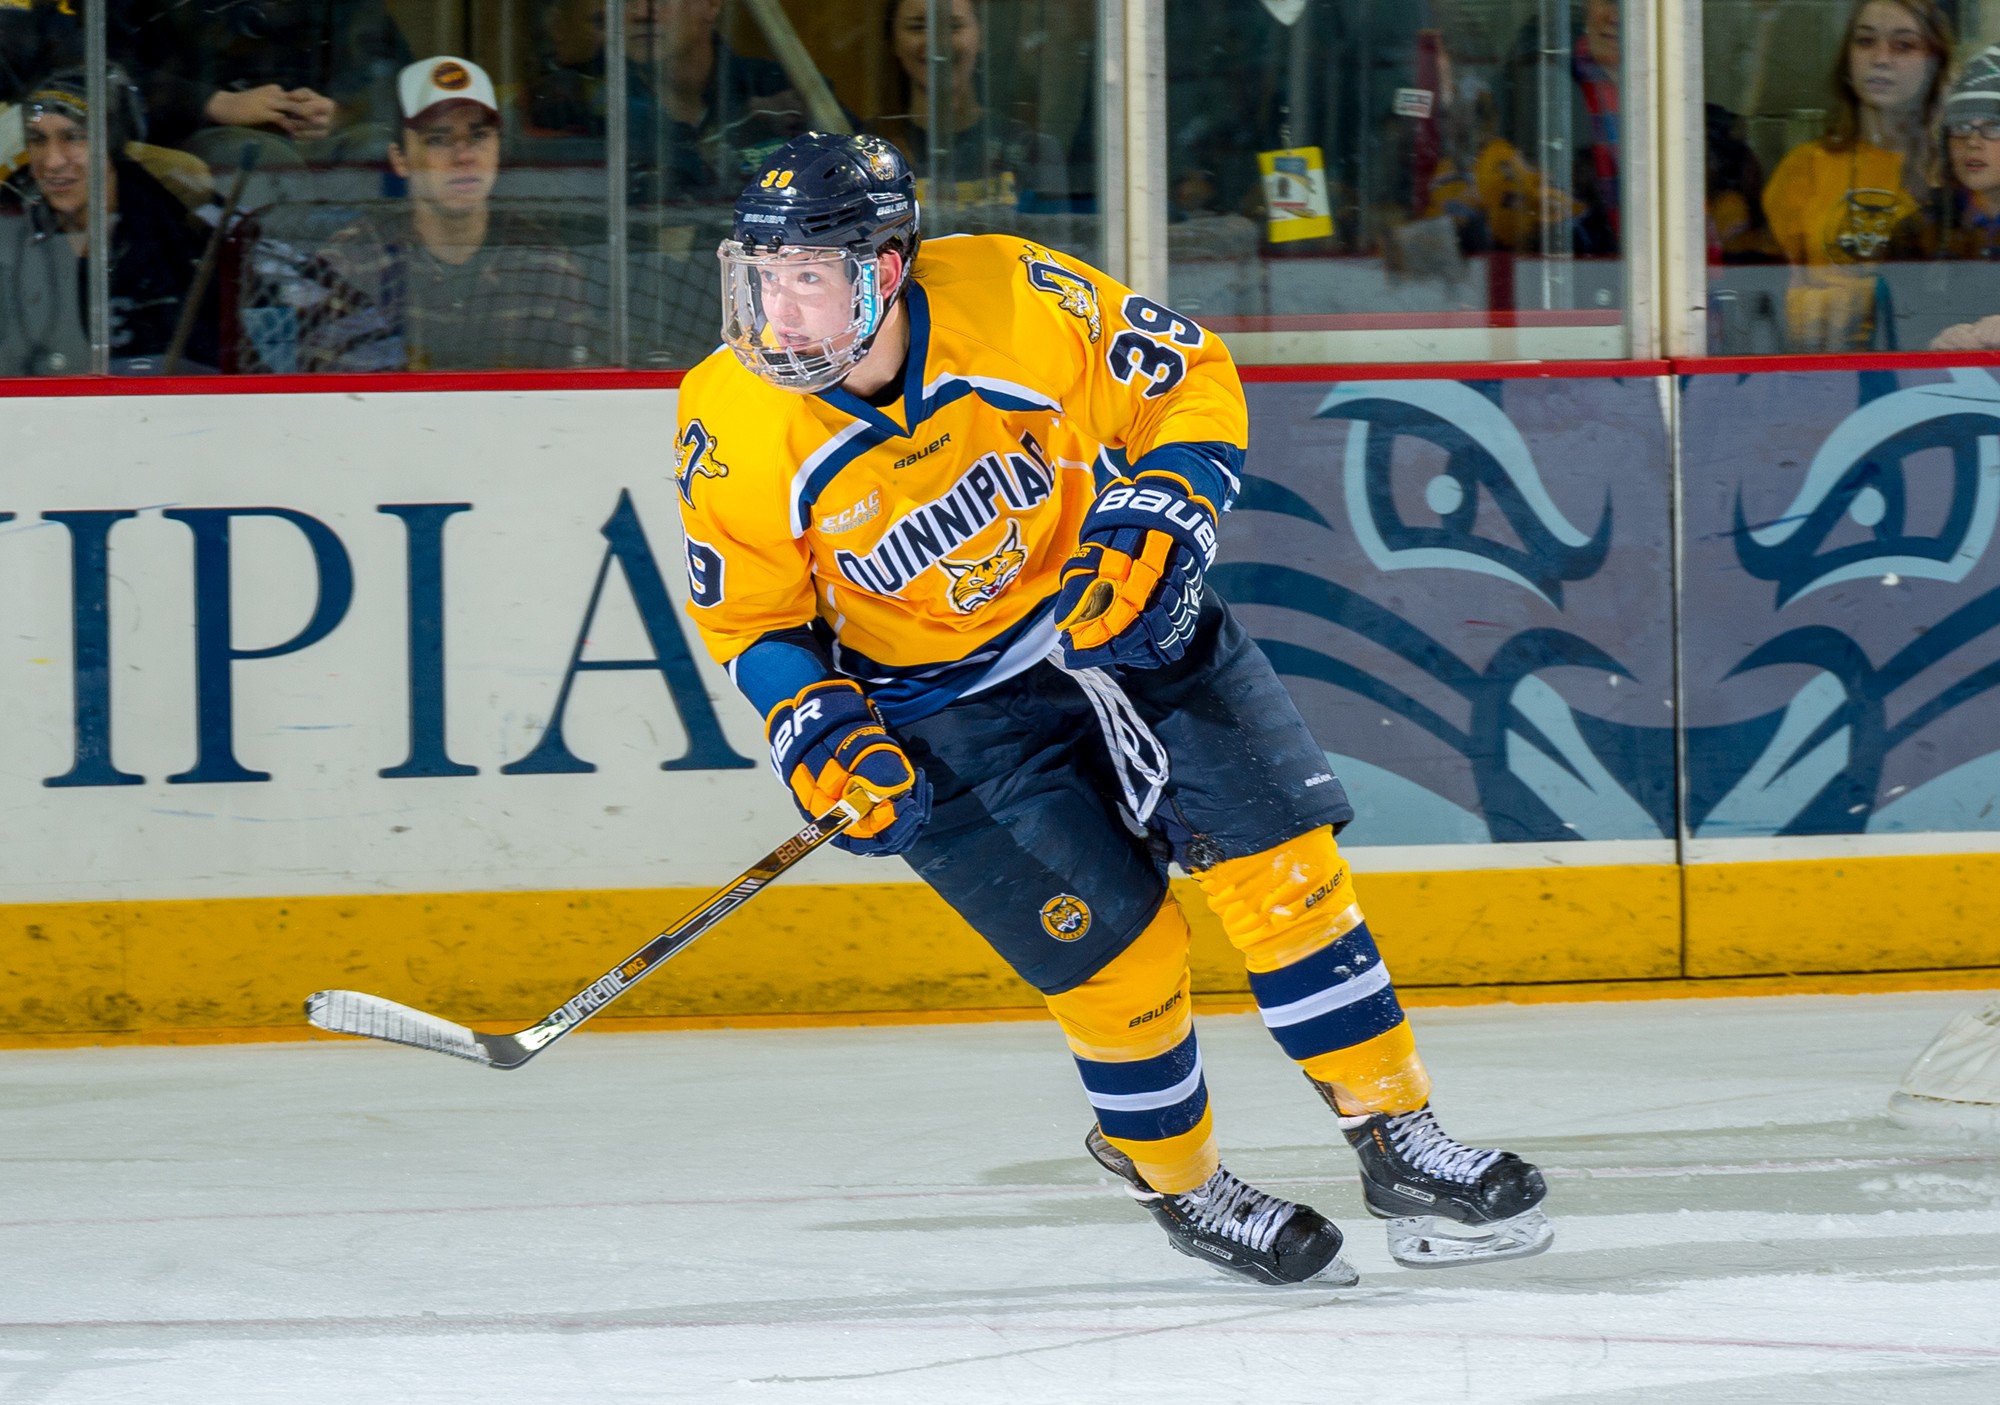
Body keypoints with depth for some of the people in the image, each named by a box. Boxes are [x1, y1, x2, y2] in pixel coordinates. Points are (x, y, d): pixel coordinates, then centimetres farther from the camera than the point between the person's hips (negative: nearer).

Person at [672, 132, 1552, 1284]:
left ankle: (1403, 1147, 7)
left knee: (1279, 863, -5)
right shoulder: (736, 430, -20)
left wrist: (1157, 524, -21)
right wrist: (822, 737, -19)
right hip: (939, 694, -1)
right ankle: (1182, 1187, 18)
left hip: (1112, 614, 1)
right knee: (1117, 948, -8)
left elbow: (1192, 382, -8)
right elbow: (752, 619, -5)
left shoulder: (1013, 301, -23)